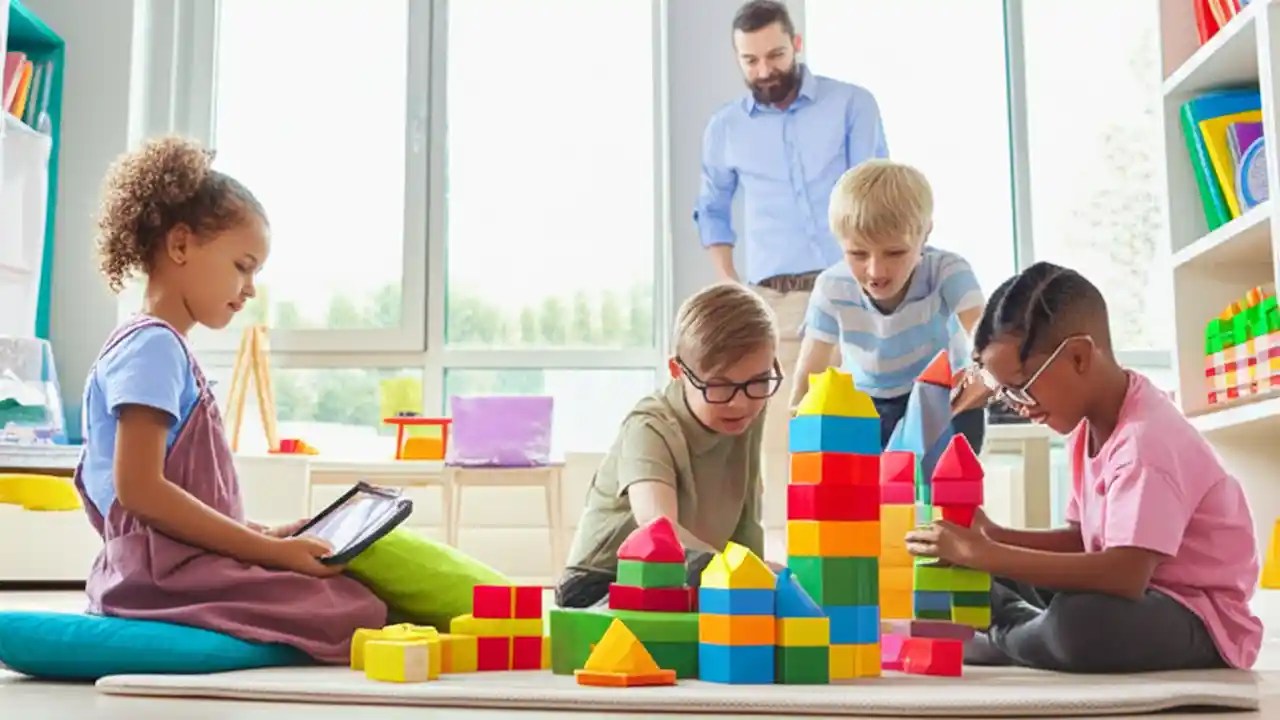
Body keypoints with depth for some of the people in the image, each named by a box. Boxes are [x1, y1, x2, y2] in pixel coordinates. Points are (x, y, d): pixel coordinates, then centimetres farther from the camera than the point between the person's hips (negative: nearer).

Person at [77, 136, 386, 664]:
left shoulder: (164, 349, 22)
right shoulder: (152, 345, -9)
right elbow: (139, 487, -19)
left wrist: (266, 538, 15)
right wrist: (269, 550, -17)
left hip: (181, 569, 11)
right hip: (166, 577, -10)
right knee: (365, 615, -20)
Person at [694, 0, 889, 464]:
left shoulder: (852, 104, 5)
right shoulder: (724, 128, 12)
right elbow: (711, 210, 23)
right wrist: (730, 287, 11)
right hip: (774, 301, 1)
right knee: (784, 442, -5)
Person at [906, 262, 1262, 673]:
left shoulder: (1146, 439, -26)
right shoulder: (1087, 425, 5)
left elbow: (1125, 575, -37)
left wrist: (984, 553, -34)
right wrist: (994, 539, -8)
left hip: (1202, 621, -9)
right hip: (1138, 595, 9)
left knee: (1079, 622, -38)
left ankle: (998, 639, -9)